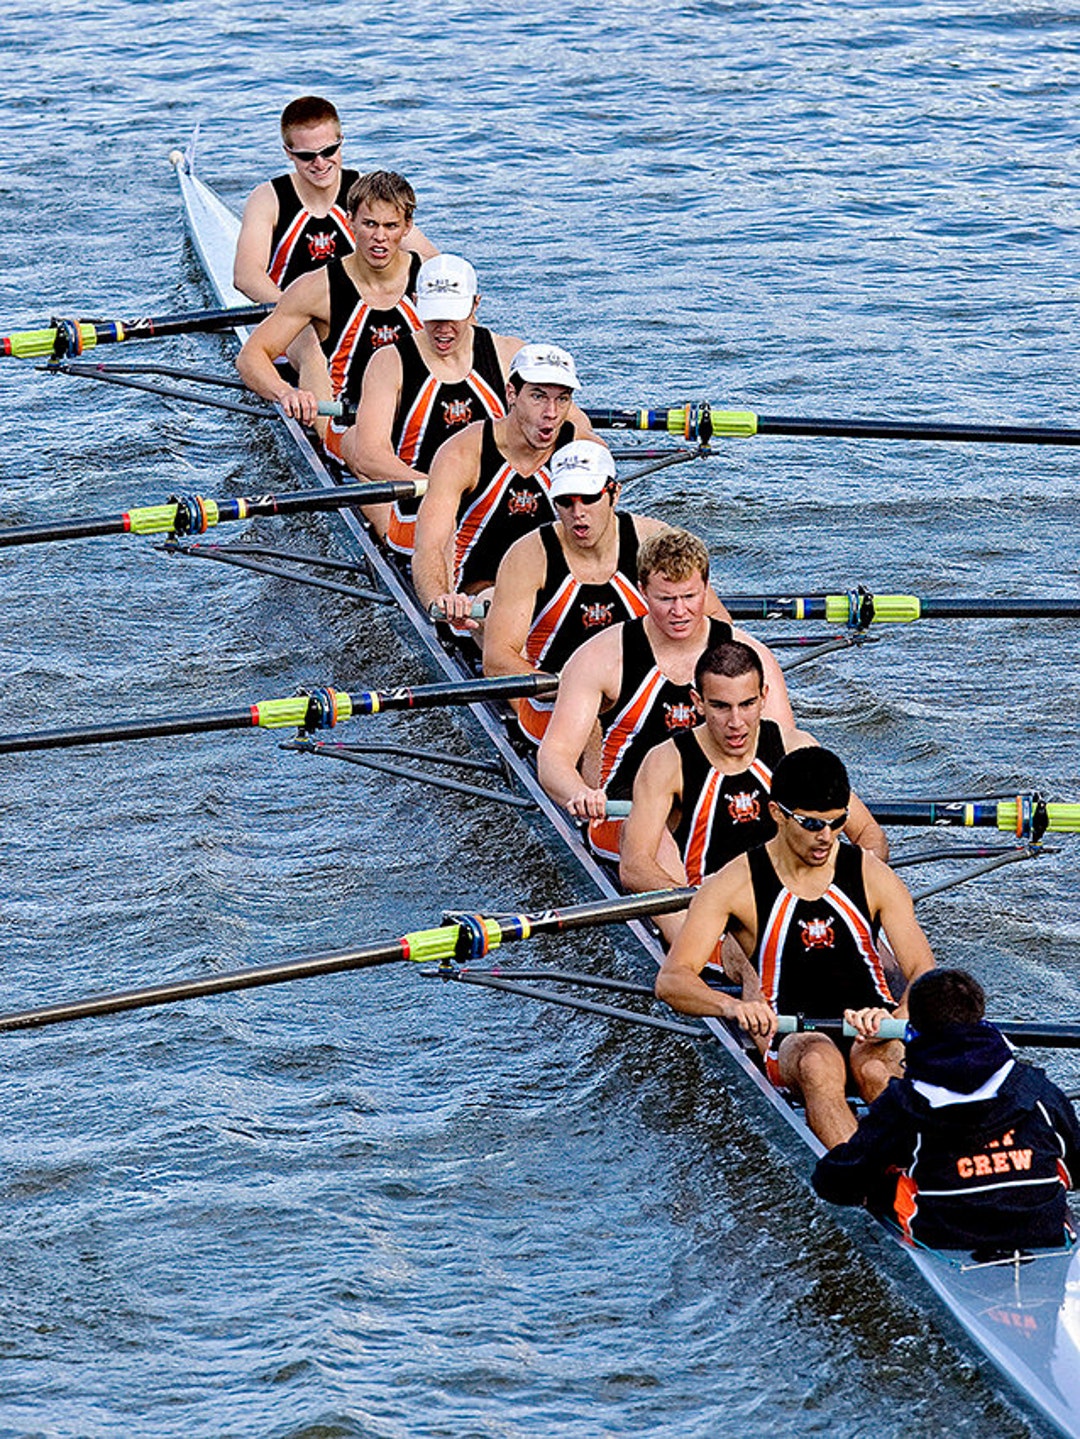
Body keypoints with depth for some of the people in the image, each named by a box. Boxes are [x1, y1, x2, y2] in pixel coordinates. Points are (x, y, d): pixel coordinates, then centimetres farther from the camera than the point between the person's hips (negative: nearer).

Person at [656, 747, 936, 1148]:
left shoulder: (873, 877, 3)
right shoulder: (736, 885, -1)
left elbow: (925, 977, -2)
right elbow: (671, 980, -8)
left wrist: (895, 1019, -26)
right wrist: (732, 1006, -31)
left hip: (872, 1030, 1)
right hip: (792, 1039, -1)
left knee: (873, 1065, -35)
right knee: (819, 1061, -36)